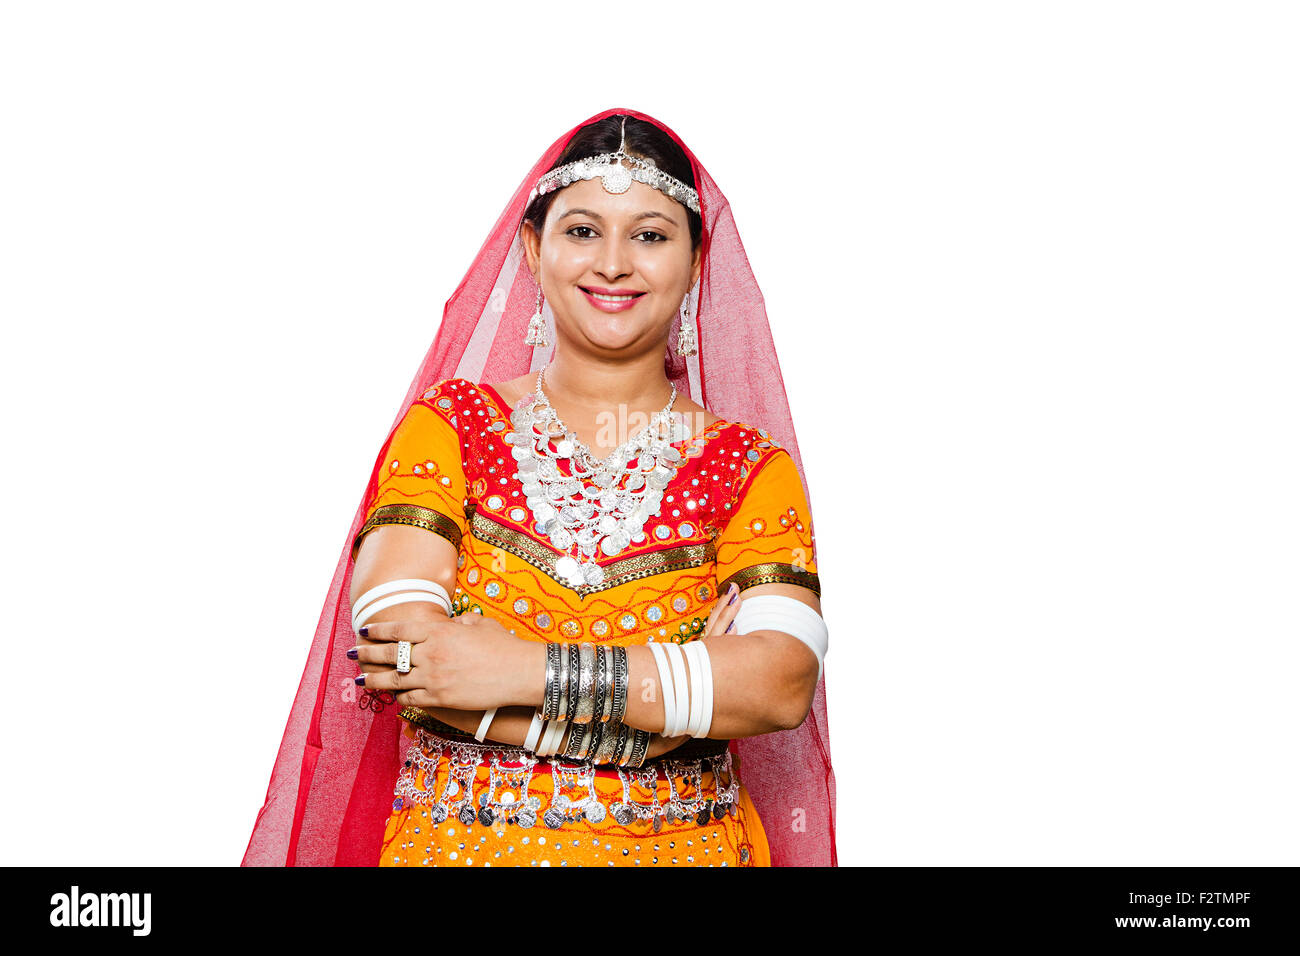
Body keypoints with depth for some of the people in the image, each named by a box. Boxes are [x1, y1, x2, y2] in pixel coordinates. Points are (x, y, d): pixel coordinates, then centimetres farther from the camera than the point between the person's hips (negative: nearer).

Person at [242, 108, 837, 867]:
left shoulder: (751, 465, -2)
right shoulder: (451, 424, -2)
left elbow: (784, 680, -15)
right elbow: (394, 646, -15)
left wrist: (527, 671, -23)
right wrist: (695, 690, -18)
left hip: (688, 849, 1)